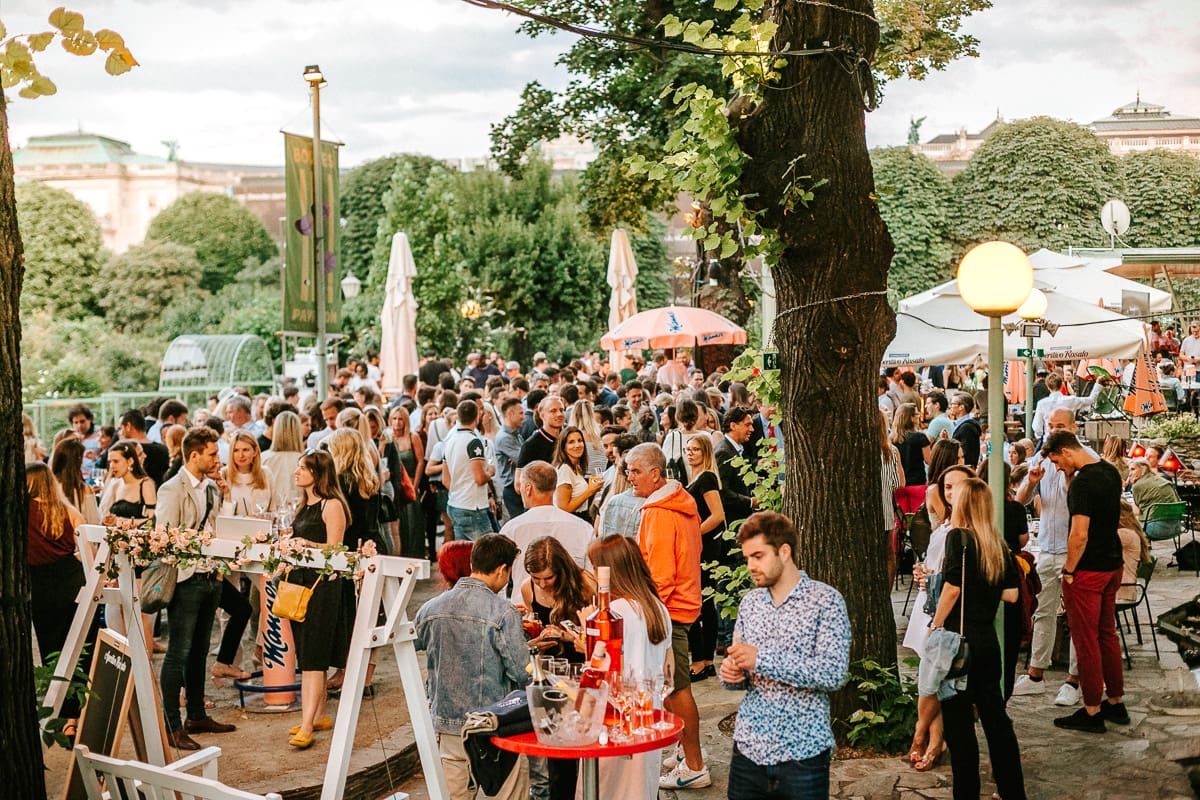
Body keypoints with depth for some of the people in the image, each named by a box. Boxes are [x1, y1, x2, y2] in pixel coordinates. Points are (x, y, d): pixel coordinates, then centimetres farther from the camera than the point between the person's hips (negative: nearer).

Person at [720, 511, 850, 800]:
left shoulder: (826, 600, -7)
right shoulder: (749, 603, 10)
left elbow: (834, 674, -17)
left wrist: (762, 659, -20)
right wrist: (731, 673, -5)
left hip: (803, 752, -5)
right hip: (748, 748, 5)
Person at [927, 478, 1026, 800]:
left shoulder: (958, 537, -12)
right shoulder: (998, 543, 6)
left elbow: (952, 588, -19)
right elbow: (1011, 594, 9)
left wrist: (935, 627, -10)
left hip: (959, 640, -7)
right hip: (988, 639, 7)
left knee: (959, 722, 2)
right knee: (995, 716, 16)